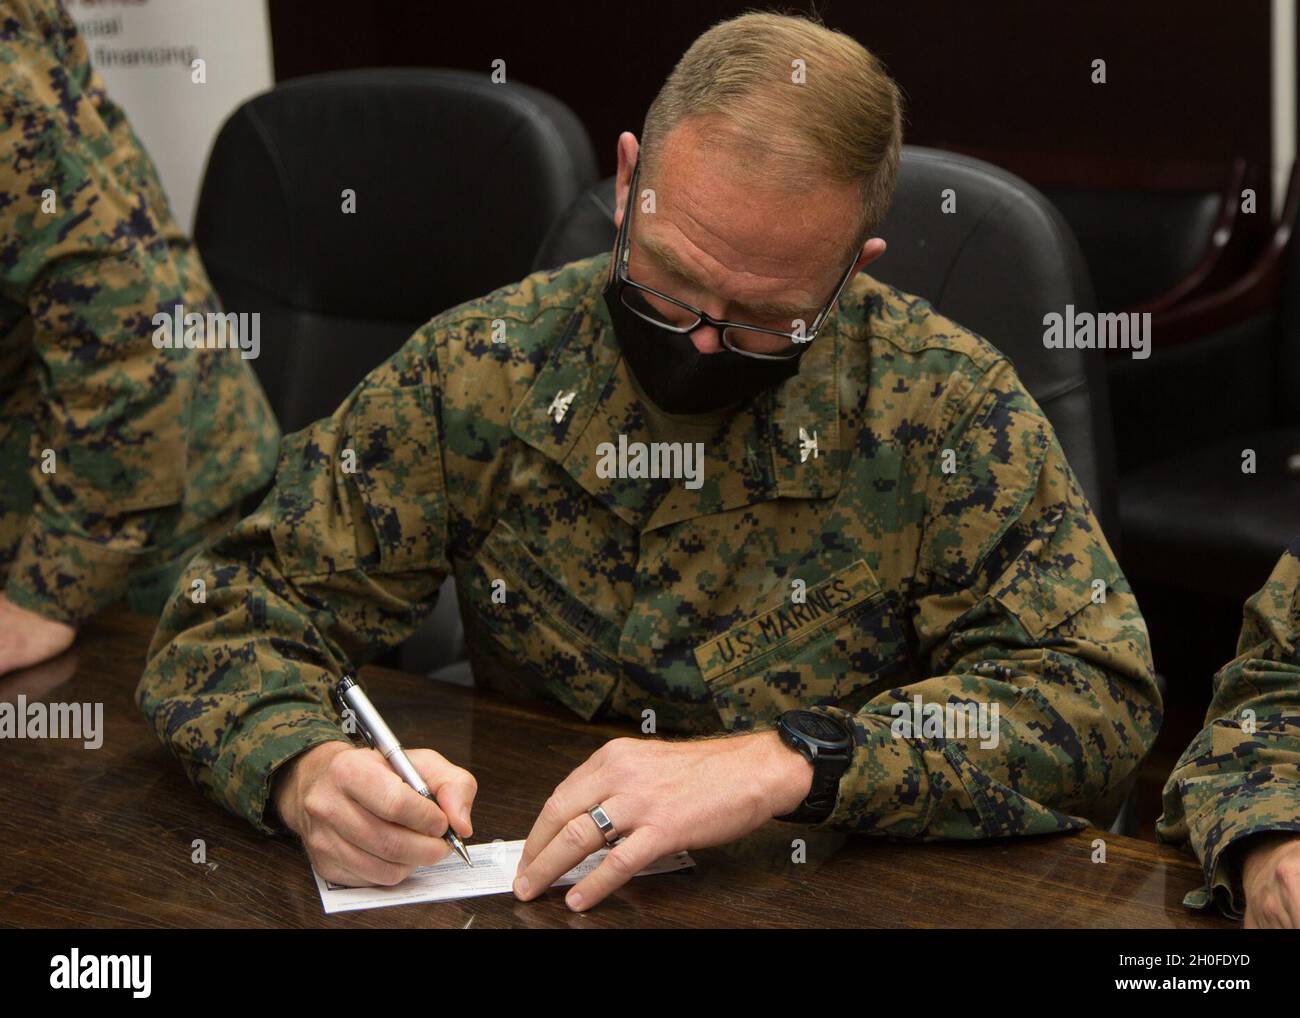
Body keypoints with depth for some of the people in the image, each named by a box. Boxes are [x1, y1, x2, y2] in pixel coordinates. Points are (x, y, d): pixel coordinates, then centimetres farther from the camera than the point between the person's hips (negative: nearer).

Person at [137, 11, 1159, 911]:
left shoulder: (942, 401, -8)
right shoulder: (482, 368, -3)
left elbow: (1099, 702, -13)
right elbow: (235, 612, 1)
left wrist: (787, 764, -25)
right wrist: (307, 768, -21)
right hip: (527, 888, 2)